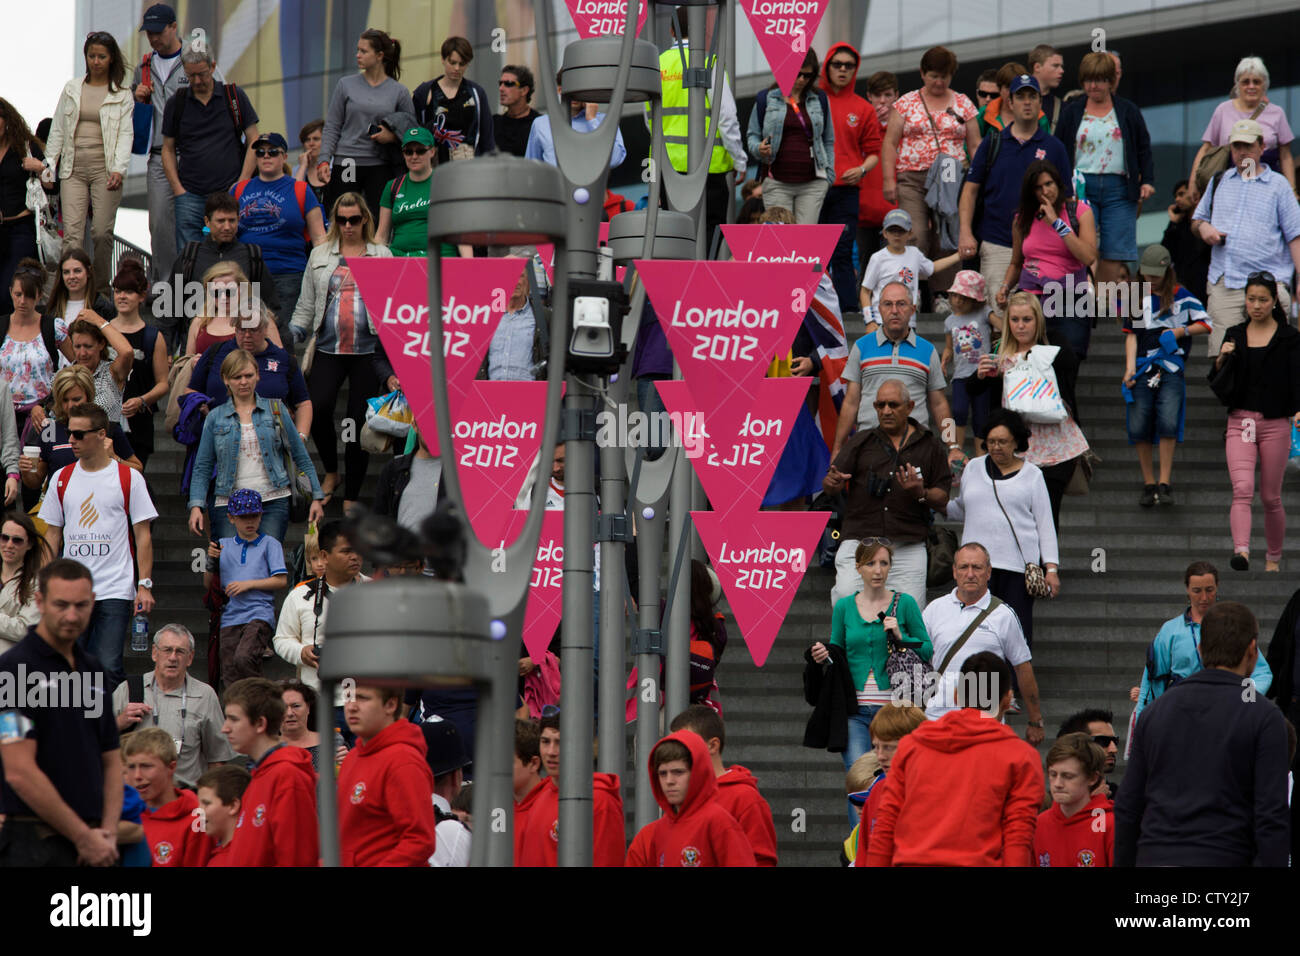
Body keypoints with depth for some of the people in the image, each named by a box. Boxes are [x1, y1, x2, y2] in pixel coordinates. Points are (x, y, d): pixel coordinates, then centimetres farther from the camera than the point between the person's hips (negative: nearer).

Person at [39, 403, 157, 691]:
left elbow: (142, 534, 1)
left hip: (116, 590, -4)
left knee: (108, 667, -12)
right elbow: (52, 535, 15)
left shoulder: (129, 478, 1)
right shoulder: (61, 480, 11)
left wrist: (145, 584, -6)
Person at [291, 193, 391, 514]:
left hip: (367, 350, -1)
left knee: (360, 421, -2)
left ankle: (351, 498, 7)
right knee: (317, 408, -20)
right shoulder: (320, 255, 15)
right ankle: (331, 472, 5)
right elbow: (306, 305, 17)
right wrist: (292, 334, 1)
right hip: (328, 349, 1)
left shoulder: (382, 255, 11)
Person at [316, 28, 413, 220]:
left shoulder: (399, 92, 4)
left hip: (380, 167, 0)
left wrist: (393, 137, -10)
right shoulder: (346, 85, 5)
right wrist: (324, 160, -5)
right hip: (346, 163, 0)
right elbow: (331, 127, 6)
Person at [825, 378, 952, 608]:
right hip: (859, 538, 0)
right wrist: (832, 483, -19)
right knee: (846, 596, -20)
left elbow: (942, 499, 10)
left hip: (908, 545, 0)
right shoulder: (861, 441, 12)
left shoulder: (930, 446, 11)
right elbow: (830, 486, 6)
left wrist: (921, 494, -12)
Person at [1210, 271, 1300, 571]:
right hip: (1239, 422, 2)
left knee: (1270, 497, 6)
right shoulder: (1234, 336, 10)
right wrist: (1221, 360, -7)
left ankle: (1273, 557, 23)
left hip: (1275, 424, -2)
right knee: (1242, 489, -18)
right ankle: (1241, 551, -32)